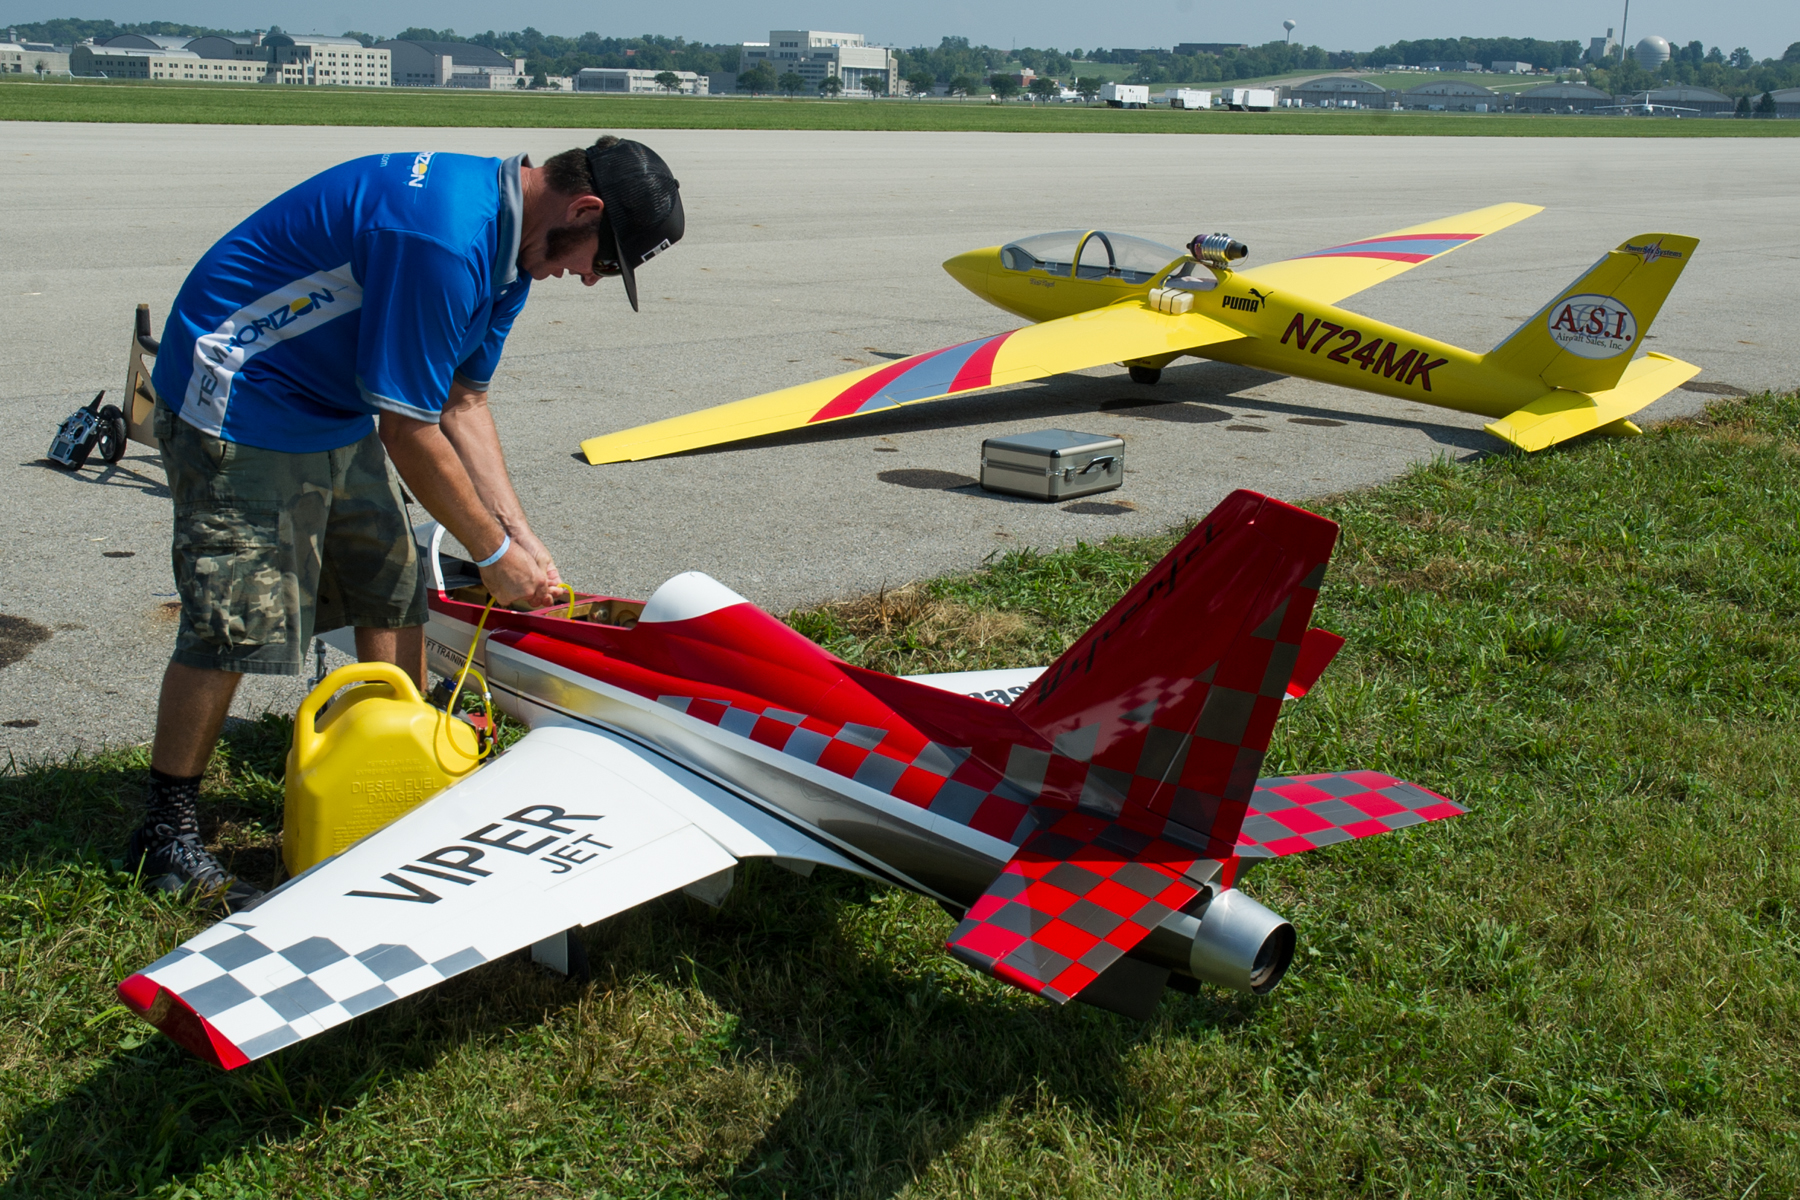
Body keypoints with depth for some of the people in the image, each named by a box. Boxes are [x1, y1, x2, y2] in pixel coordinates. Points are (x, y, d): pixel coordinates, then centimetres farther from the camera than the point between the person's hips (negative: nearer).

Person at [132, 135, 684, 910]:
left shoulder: (508, 241, 1)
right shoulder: (442, 240, -32)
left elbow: (462, 403, 7)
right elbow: (409, 434, -26)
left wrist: (518, 532, 0)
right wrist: (494, 553, -15)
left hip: (336, 407, 10)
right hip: (237, 403, -10)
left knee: (394, 595, 10)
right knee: (232, 625, -8)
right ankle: (166, 831, 7)